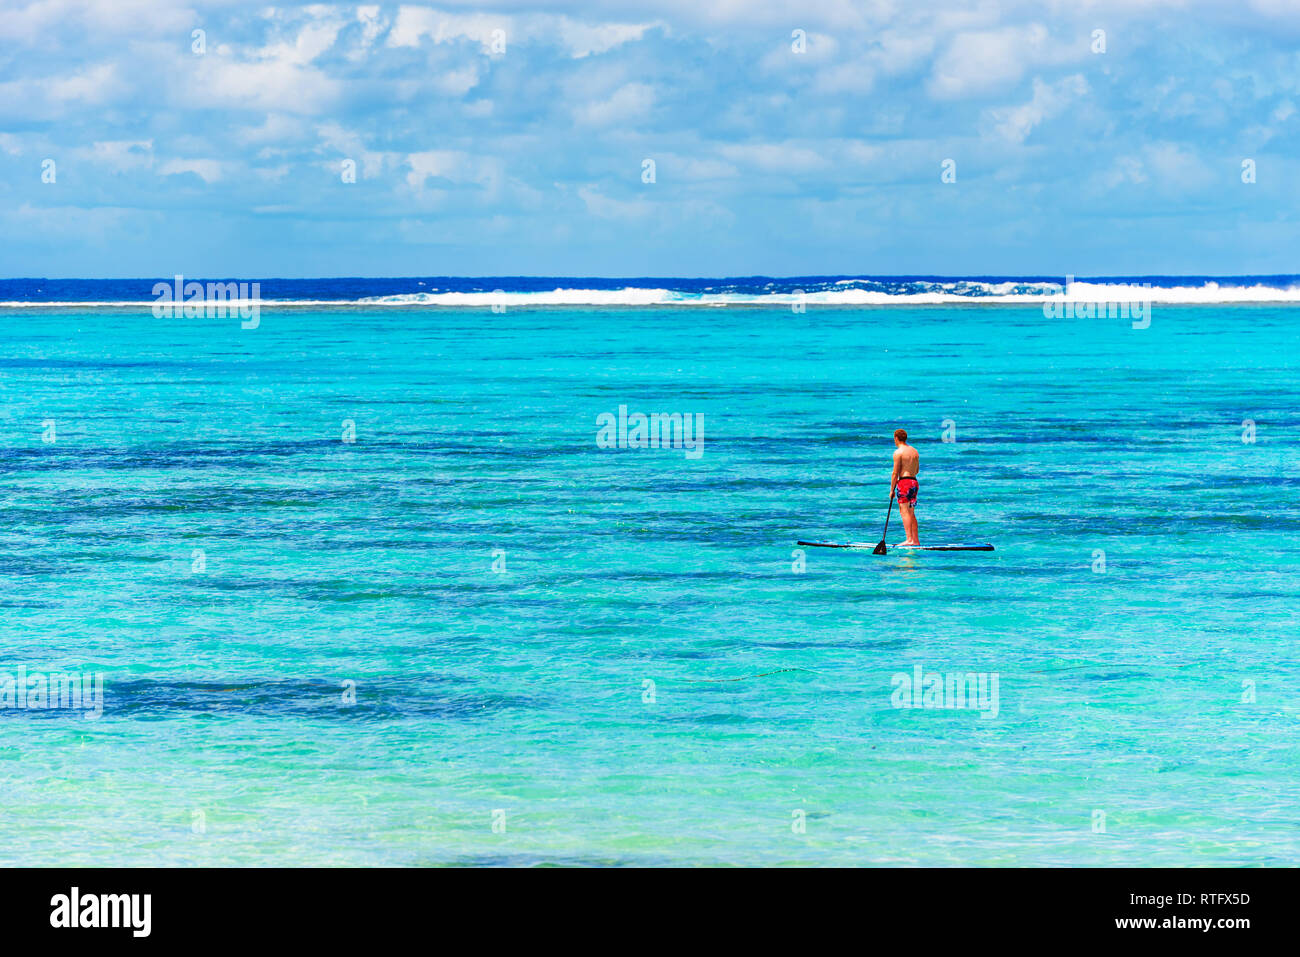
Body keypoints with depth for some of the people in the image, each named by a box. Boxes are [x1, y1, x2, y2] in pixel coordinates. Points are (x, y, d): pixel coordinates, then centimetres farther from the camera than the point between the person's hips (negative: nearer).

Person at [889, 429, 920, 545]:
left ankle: (909, 539, -18)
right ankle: (916, 540, 11)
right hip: (914, 482, 8)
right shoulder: (915, 451, 14)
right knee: (911, 513, 13)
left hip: (904, 483, -8)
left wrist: (892, 490, -6)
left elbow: (895, 473, -10)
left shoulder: (898, 452, -9)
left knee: (904, 511, -10)